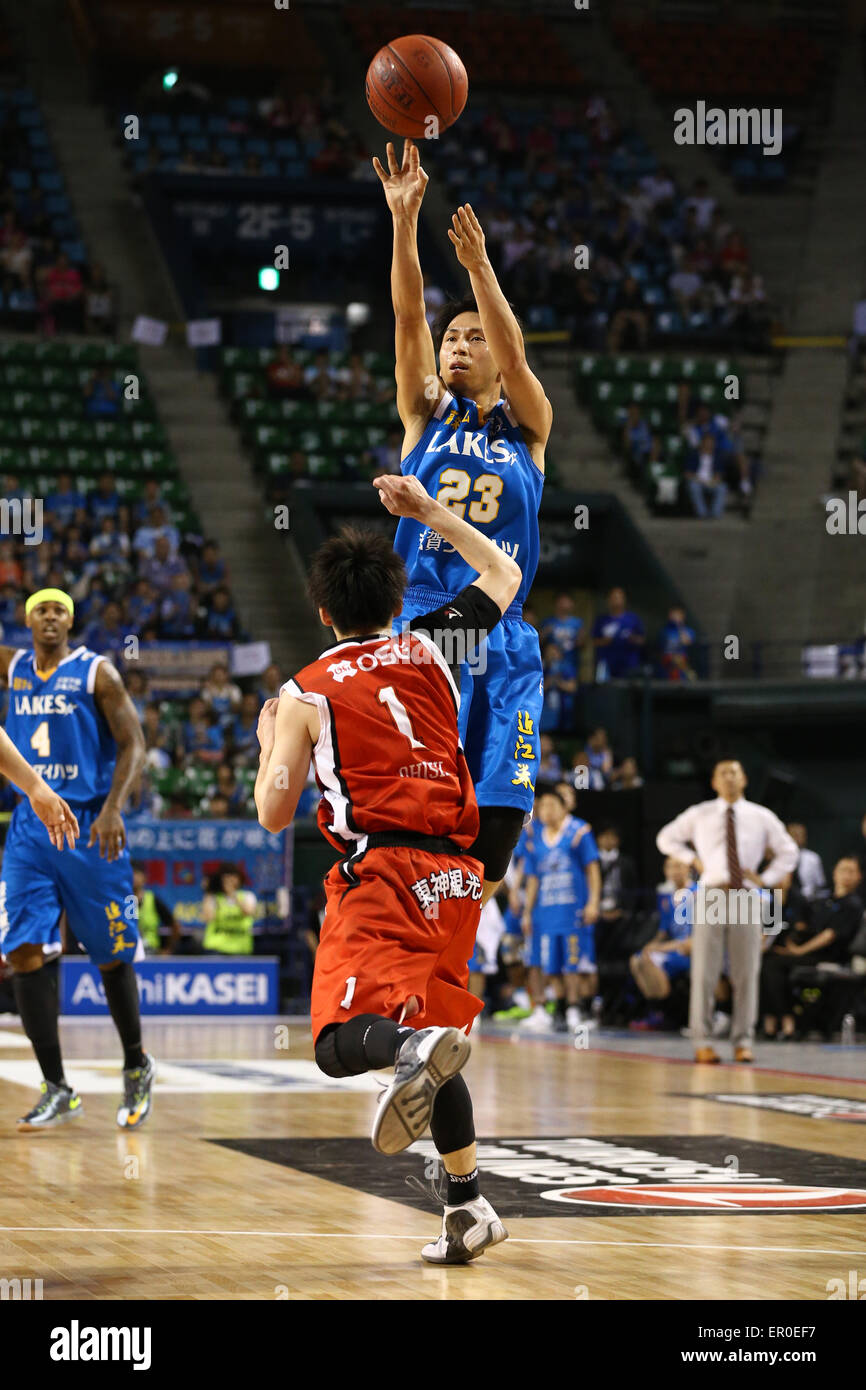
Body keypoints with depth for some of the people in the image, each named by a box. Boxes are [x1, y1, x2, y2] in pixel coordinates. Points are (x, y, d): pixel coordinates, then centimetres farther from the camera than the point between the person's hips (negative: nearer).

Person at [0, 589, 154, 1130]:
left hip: (90, 825, -4)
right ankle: (57, 1089, -4)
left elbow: (134, 745, -8)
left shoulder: (96, 672, -5)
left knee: (112, 955, 5)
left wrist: (112, 808, -21)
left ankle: (136, 1065, 28)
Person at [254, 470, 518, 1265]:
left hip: (381, 873, -5)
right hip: (454, 874, 5)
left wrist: (270, 739, 27)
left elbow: (274, 814, 9)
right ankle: (468, 1207, 17)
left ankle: (418, 1049, -50)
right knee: (427, 1039, 20)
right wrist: (428, 511, 34)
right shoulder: (430, 649, 14)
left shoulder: (307, 695, 4)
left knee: (343, 1041, -15)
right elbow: (504, 575, 31)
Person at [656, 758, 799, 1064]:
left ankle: (743, 1041, 5)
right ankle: (702, 1041, 0)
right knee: (704, 971, -4)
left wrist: (766, 879, 4)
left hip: (746, 898, 1)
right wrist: (692, 859, 6)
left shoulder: (761, 817, 8)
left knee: (746, 973, -1)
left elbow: (788, 852, 17)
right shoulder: (699, 815, 8)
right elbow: (666, 838, 19)